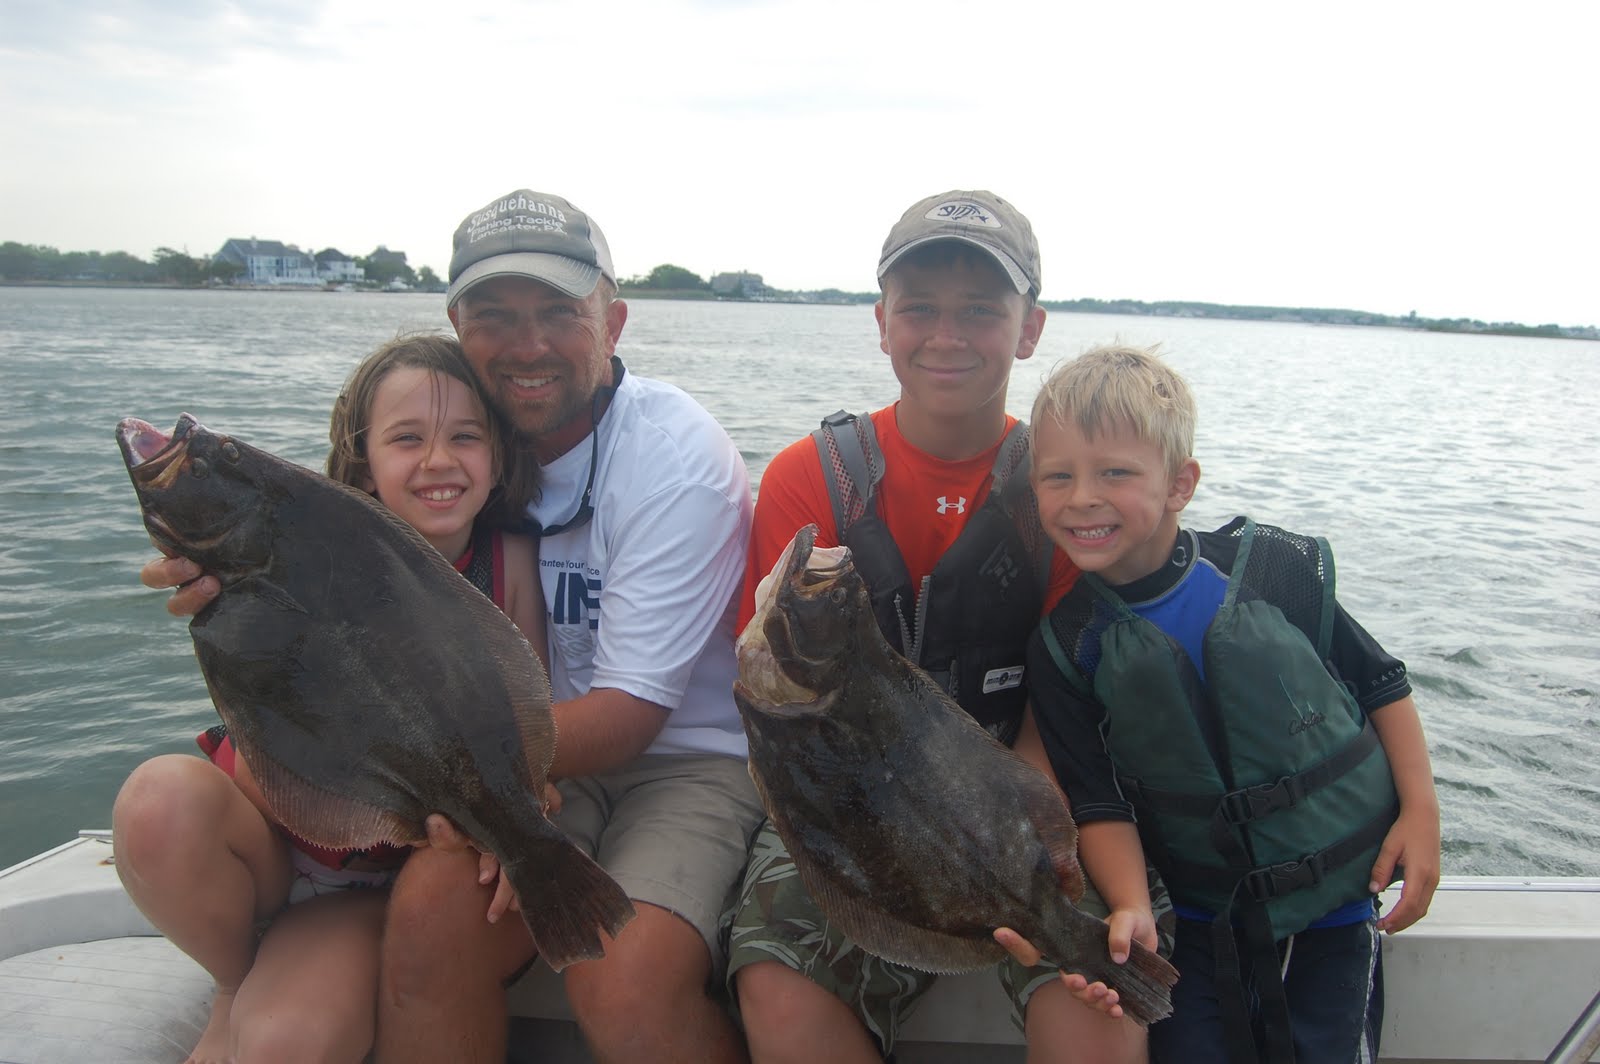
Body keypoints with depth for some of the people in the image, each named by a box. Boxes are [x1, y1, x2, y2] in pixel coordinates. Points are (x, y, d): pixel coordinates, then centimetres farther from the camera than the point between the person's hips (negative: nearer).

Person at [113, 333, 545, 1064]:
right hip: (268, 857, 1)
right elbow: (263, 794, -17)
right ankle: (235, 985, -2)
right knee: (162, 796, -30)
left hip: (380, 886, -1)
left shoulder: (509, 564, -12)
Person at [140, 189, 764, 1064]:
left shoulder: (676, 457, -15)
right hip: (542, 756, 4)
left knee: (624, 982, -29)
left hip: (692, 754, -3)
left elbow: (626, 715, -18)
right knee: (431, 904, -26)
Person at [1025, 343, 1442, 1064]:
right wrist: (1131, 911, -24)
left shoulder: (1273, 570, -13)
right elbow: (1099, 802, -10)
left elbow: (1381, 683, 0)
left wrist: (1421, 809, -6)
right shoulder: (1065, 646, -10)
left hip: (1336, 903, 0)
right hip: (1198, 920, 1)